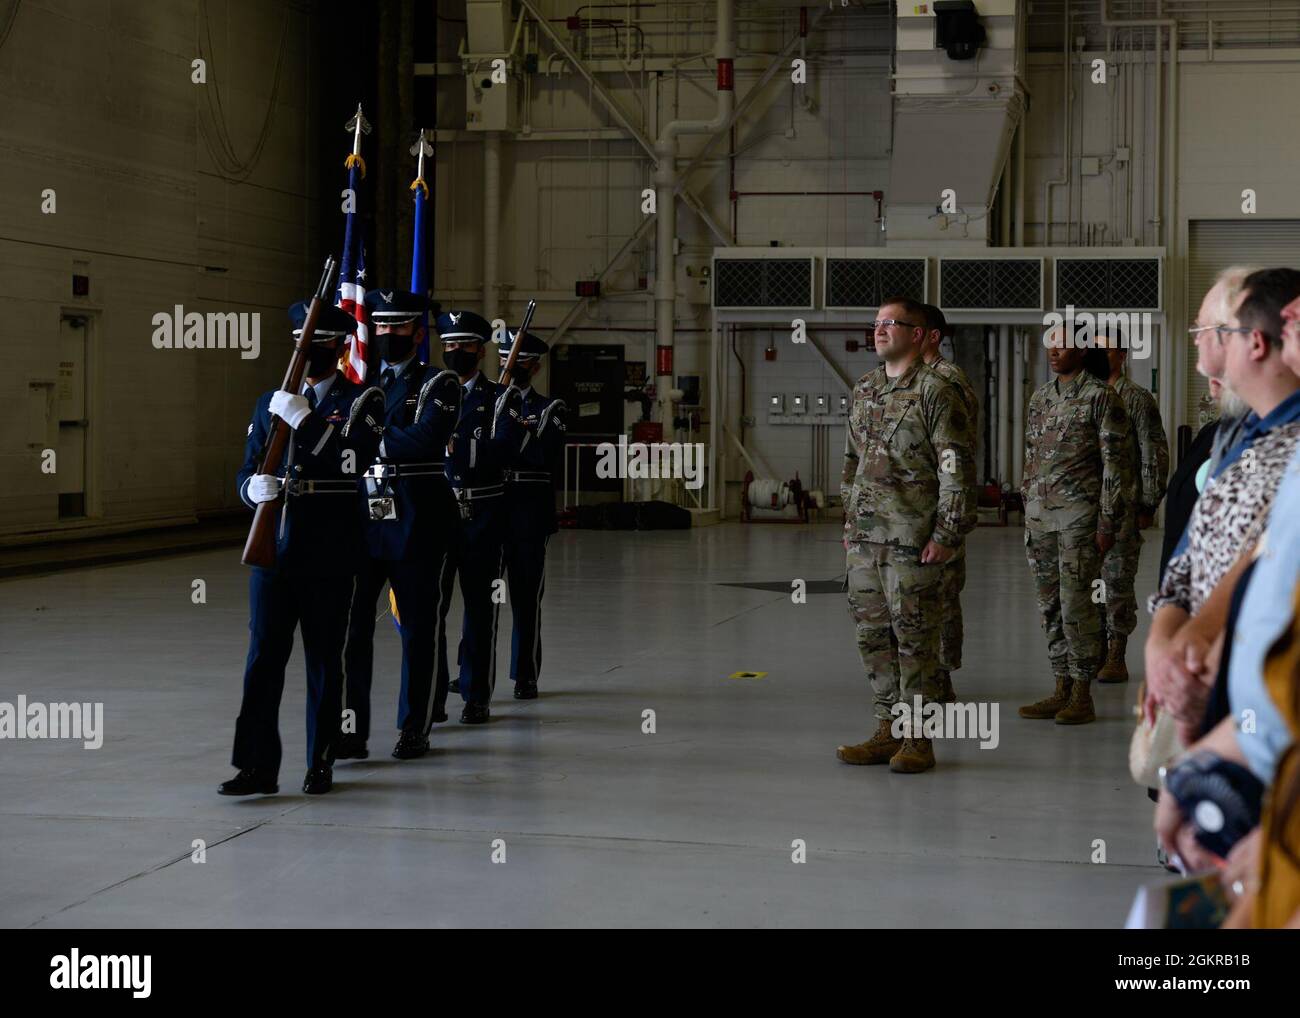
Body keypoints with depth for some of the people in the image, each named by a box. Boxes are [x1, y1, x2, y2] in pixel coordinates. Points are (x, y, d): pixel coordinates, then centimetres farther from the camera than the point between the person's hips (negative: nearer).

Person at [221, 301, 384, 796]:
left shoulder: (361, 401, 1)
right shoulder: (269, 403, 14)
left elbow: (354, 460, -16)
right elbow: (246, 471, 14)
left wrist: (304, 421, -19)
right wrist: (254, 487, -9)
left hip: (329, 555, -3)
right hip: (273, 550, 3)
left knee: (324, 660, 4)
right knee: (263, 657, -2)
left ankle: (320, 764, 14)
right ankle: (258, 766, 0)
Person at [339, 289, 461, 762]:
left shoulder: (438, 385, -1)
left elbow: (422, 440, -18)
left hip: (417, 525, -4)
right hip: (362, 520, 4)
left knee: (420, 627, 5)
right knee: (351, 626, 0)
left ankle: (415, 727, 17)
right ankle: (352, 730, 5)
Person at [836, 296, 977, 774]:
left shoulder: (936, 392, -9)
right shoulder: (864, 390, 14)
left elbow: (957, 468, -12)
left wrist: (946, 534, -15)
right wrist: (849, 520, 17)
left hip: (913, 540, -7)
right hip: (865, 538, 7)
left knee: (914, 636, -2)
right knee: (873, 634, 10)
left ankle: (918, 739, 5)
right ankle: (887, 730, 20)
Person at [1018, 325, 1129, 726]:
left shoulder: (1101, 398, -6)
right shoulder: (1041, 397, 15)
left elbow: (1115, 463, -9)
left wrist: (1108, 522, -13)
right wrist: (1027, 514, 15)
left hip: (1079, 516, -7)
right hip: (1040, 514, 7)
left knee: (1076, 606, -7)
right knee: (1050, 607, 8)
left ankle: (1083, 697, 0)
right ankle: (1062, 691, 15)